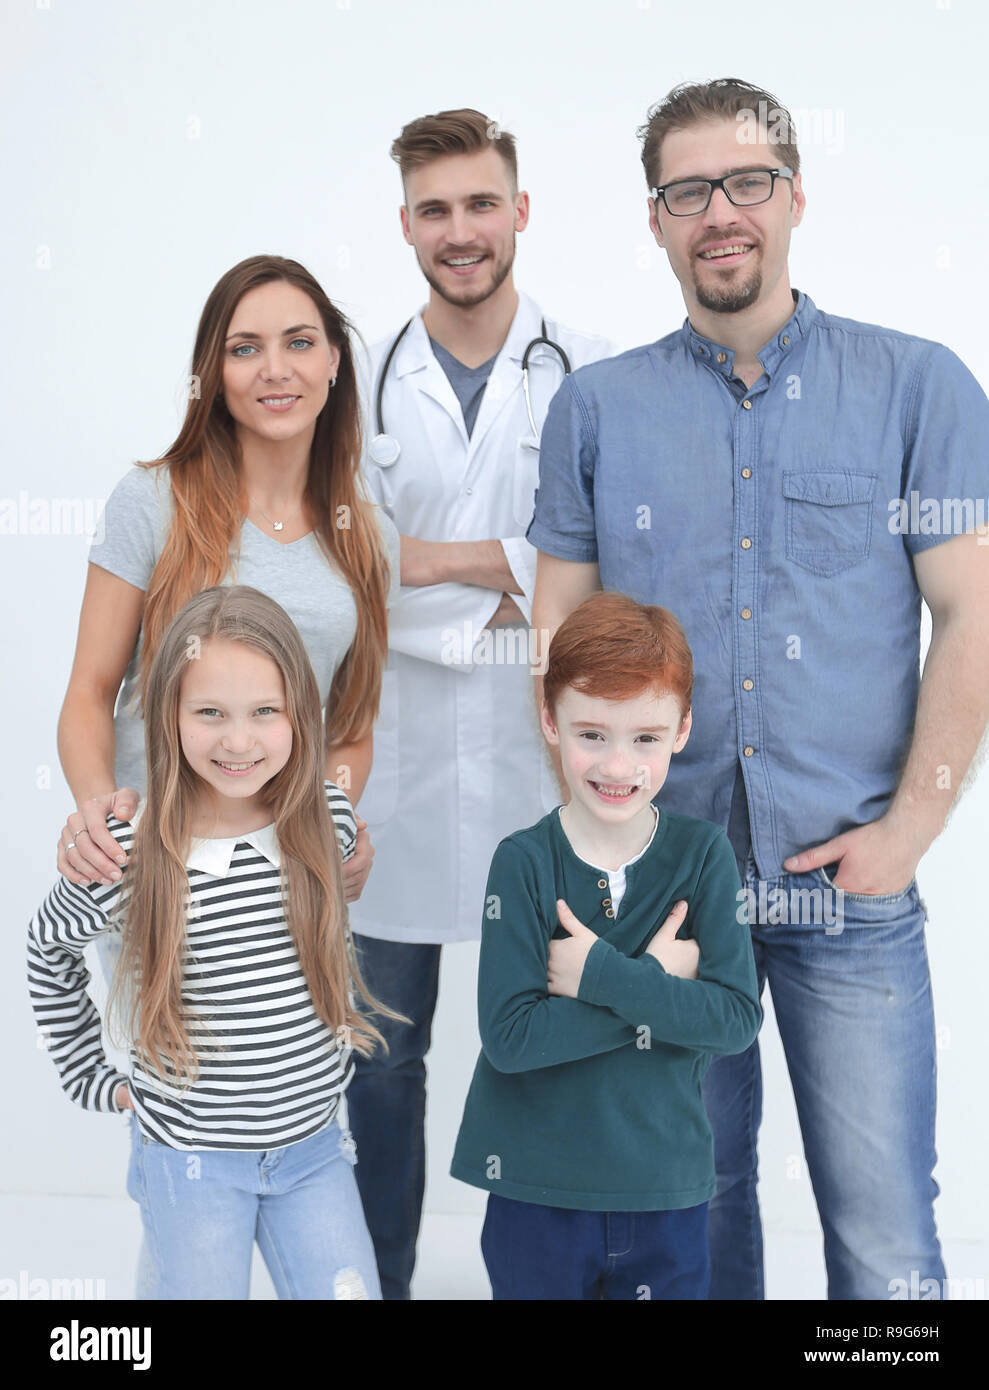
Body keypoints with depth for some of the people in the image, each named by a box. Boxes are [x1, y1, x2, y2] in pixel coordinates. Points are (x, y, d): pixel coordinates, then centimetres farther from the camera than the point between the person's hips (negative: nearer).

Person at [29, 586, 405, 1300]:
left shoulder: (329, 819, -10)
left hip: (314, 1144, 2)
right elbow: (50, 950, 3)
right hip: (191, 1154, -2)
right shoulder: (124, 853, -17)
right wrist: (87, 1072, 5)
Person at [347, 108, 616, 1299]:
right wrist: (497, 599, -12)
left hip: (546, 767, -1)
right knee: (382, 1057, 13)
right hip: (399, 768, 2)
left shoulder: (595, 377, -1)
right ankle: (382, 1276, 32)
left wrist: (458, 556, -14)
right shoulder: (358, 386, 5)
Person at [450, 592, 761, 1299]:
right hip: (536, 1190, -1)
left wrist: (601, 974, -21)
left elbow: (738, 1018, -13)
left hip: (668, 1191, 1)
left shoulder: (703, 854, -5)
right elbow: (509, 1036, -18)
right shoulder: (524, 863, -10)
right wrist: (653, 984, -18)